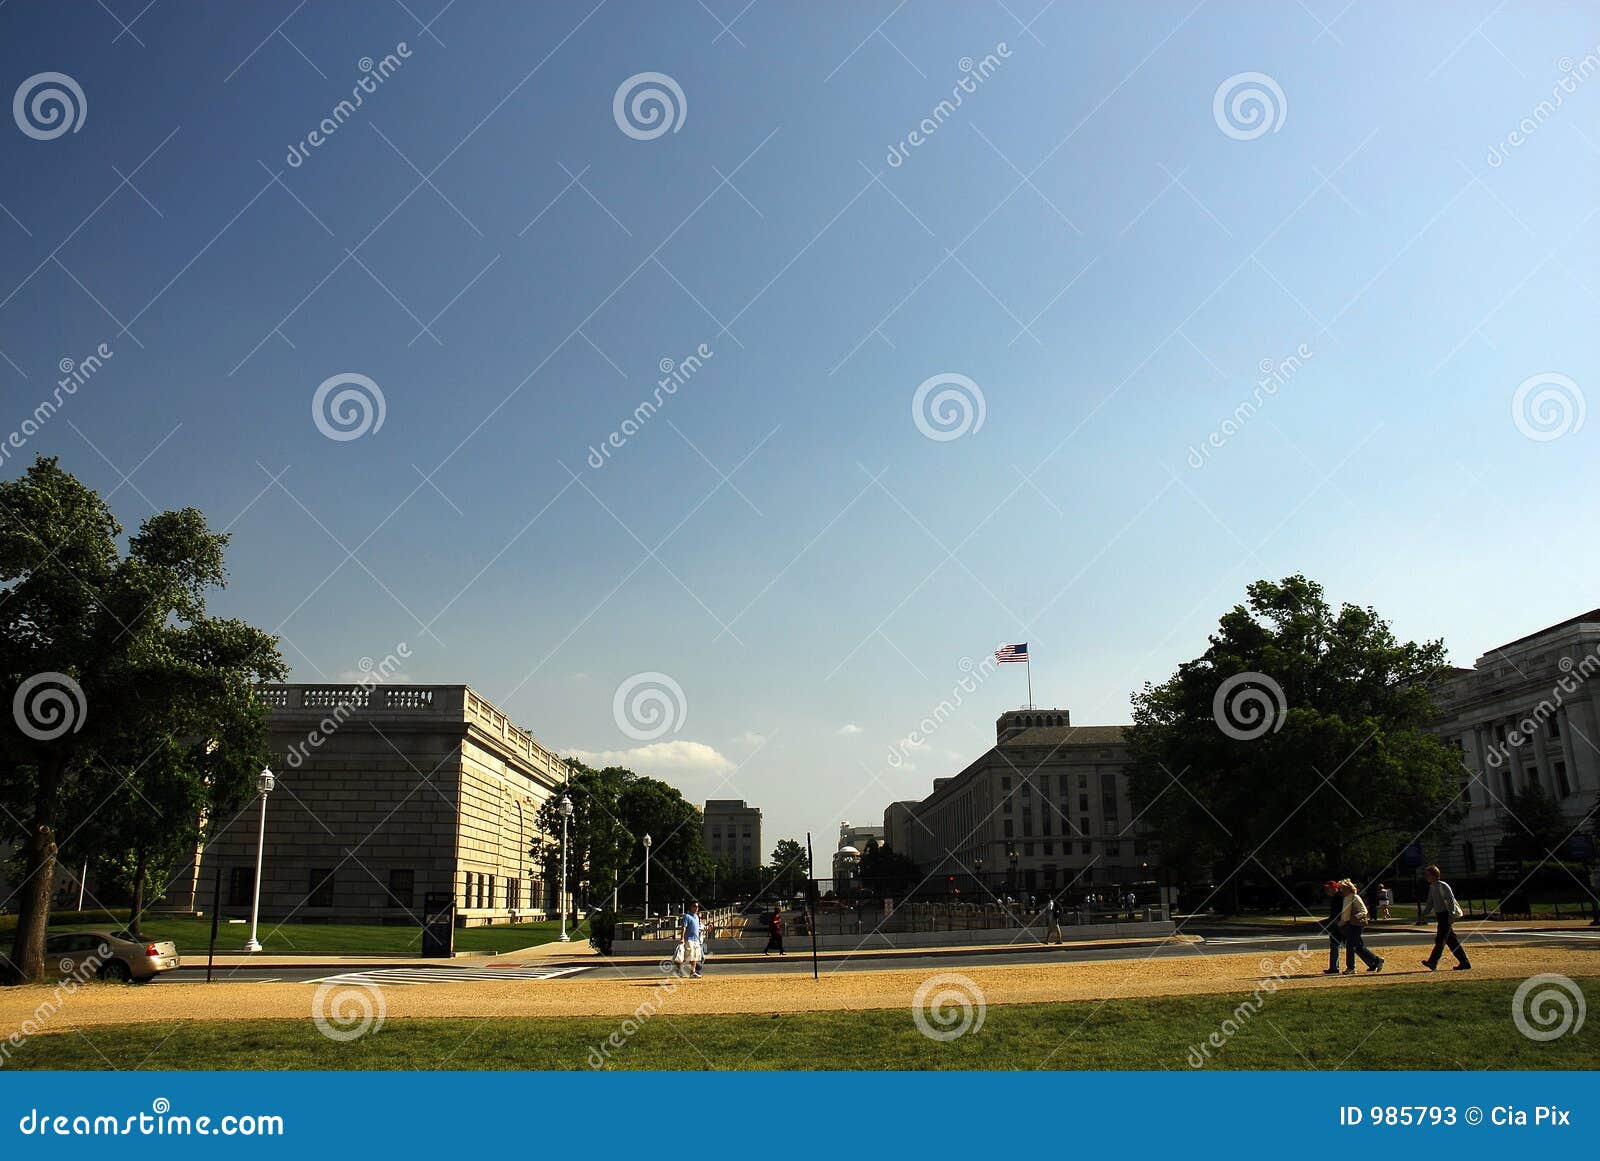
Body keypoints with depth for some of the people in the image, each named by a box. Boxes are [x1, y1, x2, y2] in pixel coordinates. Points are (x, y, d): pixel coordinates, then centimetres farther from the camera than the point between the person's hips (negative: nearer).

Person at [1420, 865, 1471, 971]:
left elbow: (1451, 900, -18)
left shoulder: (1443, 886, -12)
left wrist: (1451, 914, -26)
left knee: (1440, 939, -12)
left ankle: (1433, 963, -18)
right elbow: (1430, 903, 21)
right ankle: (1465, 963, 16)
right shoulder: (1431, 887, 14)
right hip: (1440, 915, 9)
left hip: (1446, 915, -9)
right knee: (1451, 940, 10)